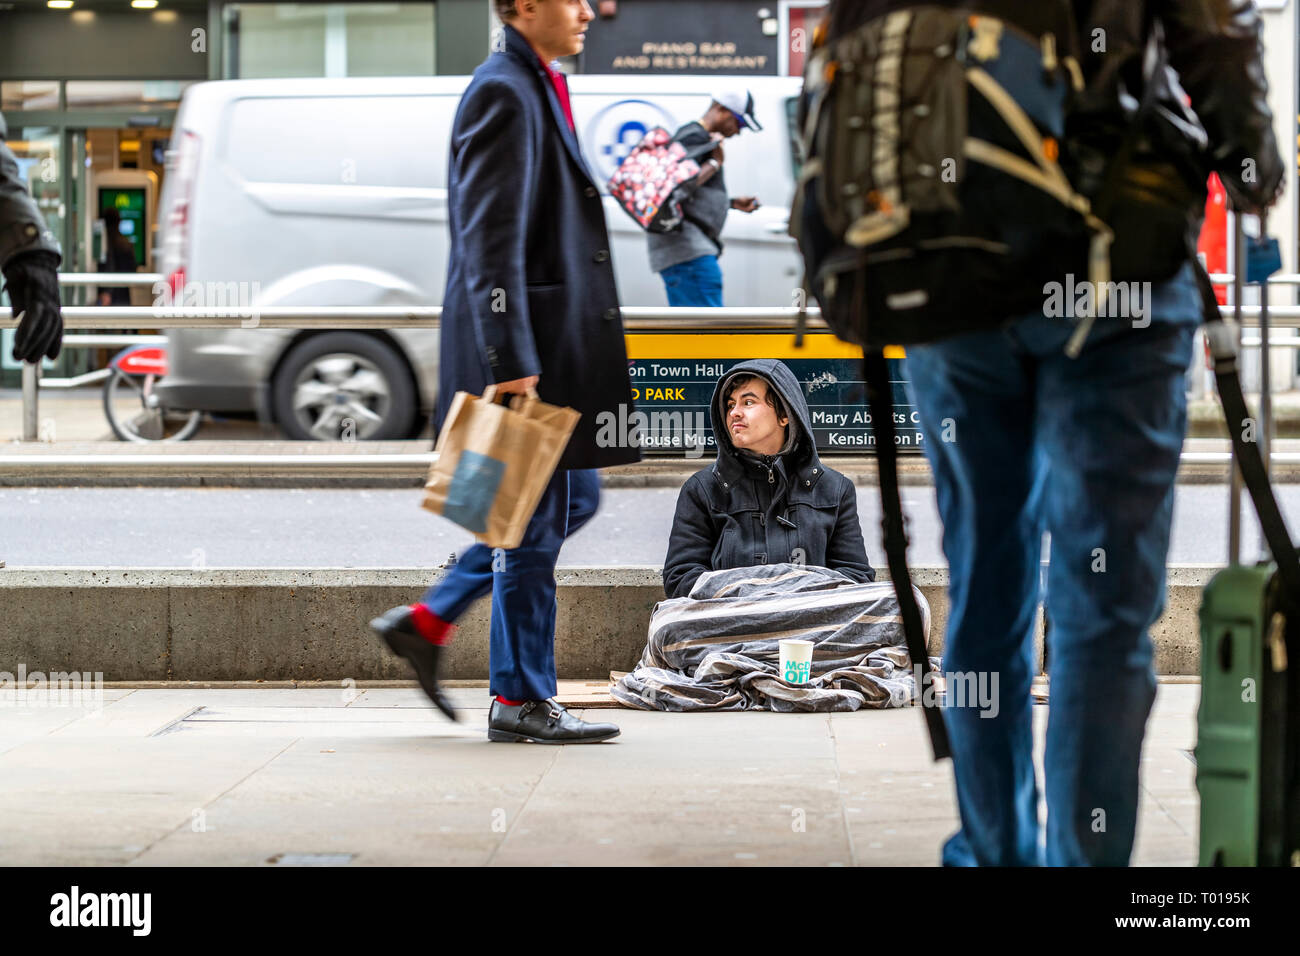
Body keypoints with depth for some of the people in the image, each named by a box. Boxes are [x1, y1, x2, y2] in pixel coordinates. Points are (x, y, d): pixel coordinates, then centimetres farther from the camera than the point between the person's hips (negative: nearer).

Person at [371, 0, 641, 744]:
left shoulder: (541, 88, 17)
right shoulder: (503, 93, -15)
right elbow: (490, 240, -21)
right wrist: (511, 361, -25)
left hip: (560, 342, 10)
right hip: (525, 347, -10)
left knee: (572, 500, 16)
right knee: (533, 520, -2)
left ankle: (430, 621, 21)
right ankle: (521, 700, 8)